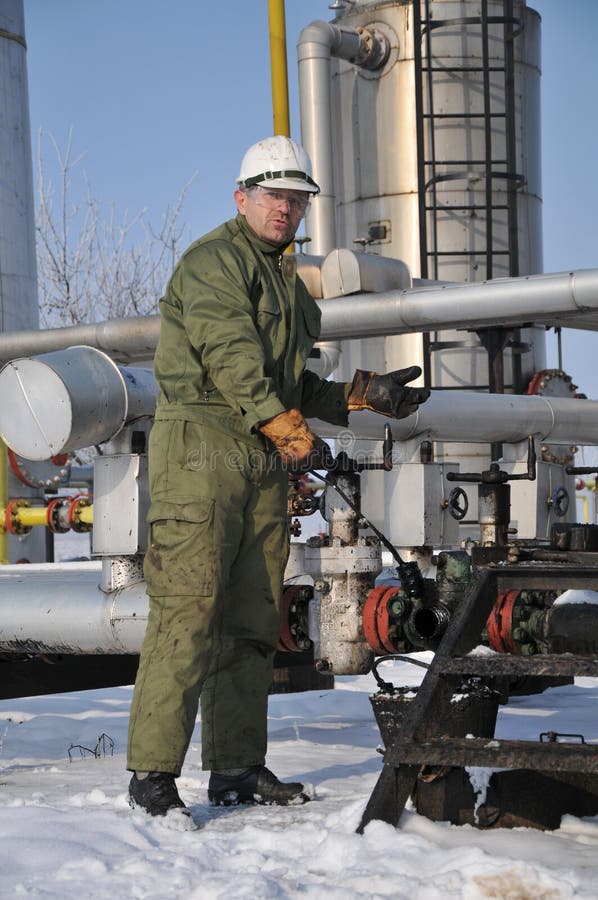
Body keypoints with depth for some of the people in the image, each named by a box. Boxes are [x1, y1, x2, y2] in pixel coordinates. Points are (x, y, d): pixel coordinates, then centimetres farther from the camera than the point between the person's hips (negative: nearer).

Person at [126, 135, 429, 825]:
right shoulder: (214, 260, -3)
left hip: (263, 464, 9)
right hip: (201, 448, -9)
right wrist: (290, 428, -16)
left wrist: (366, 394, 16)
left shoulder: (288, 282, 25)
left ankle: (236, 768, 13)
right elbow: (231, 355, -15)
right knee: (189, 608, -14)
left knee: (252, 620, 8)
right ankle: (152, 771, -14)